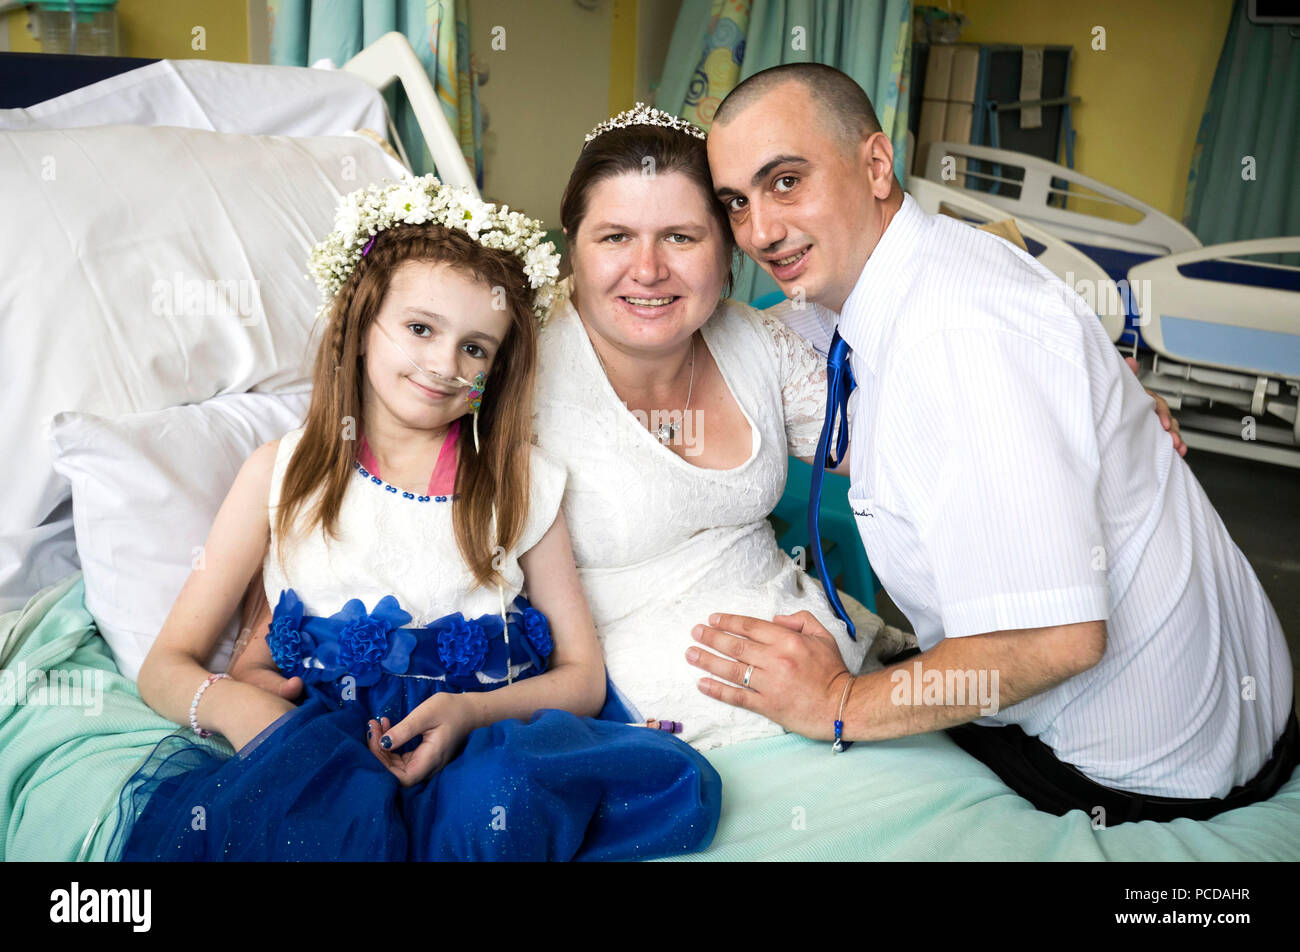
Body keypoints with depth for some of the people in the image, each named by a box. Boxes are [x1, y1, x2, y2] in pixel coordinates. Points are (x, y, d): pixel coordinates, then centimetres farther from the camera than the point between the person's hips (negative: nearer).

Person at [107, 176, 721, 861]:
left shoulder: (521, 481, 10)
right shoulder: (283, 473, 10)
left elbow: (582, 674, 8)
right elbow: (166, 665, 10)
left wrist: (471, 712, -12)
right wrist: (230, 703, -15)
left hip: (486, 740, 3)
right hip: (323, 744, -2)